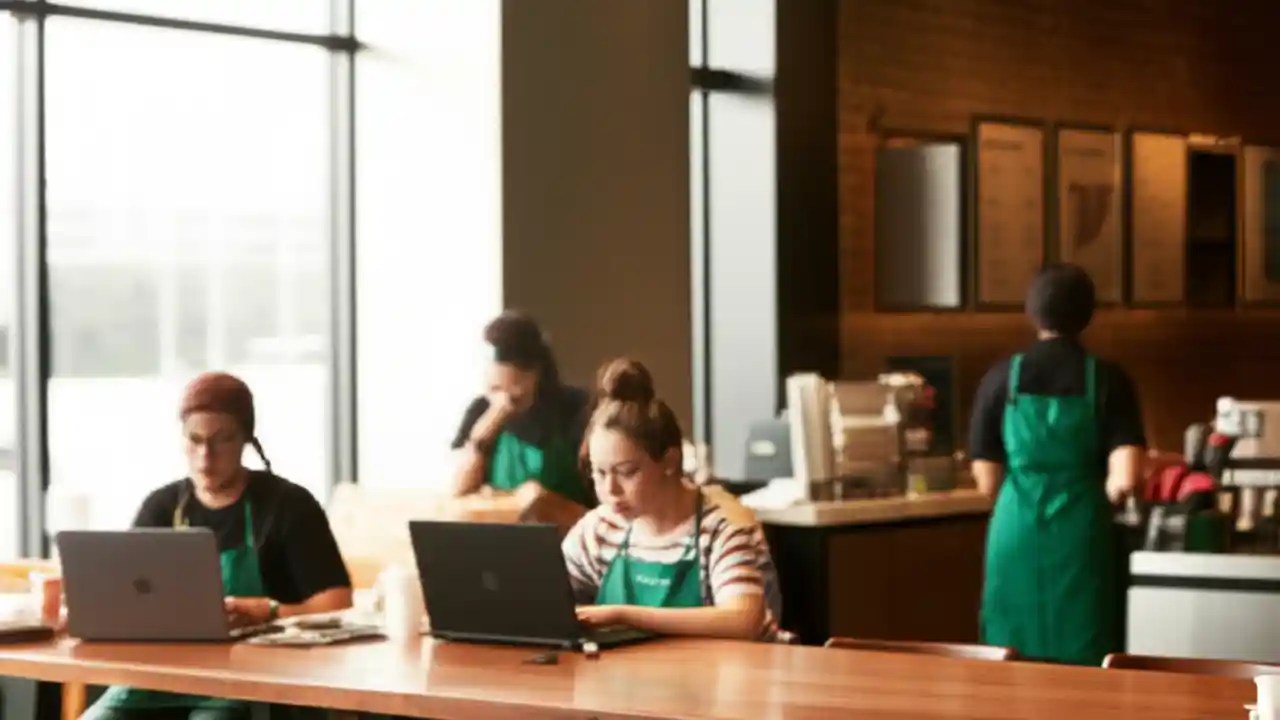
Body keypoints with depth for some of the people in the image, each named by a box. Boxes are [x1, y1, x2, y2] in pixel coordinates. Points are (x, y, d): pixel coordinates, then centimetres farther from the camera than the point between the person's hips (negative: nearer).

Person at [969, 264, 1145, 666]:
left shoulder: (1001, 379, 0)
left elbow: (988, 482, 0)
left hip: (1016, 538, 1)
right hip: (1080, 540, -1)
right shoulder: (1108, 380, -3)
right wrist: (1097, 503, 10)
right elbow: (1125, 478, -11)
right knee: (1082, 664, 5)